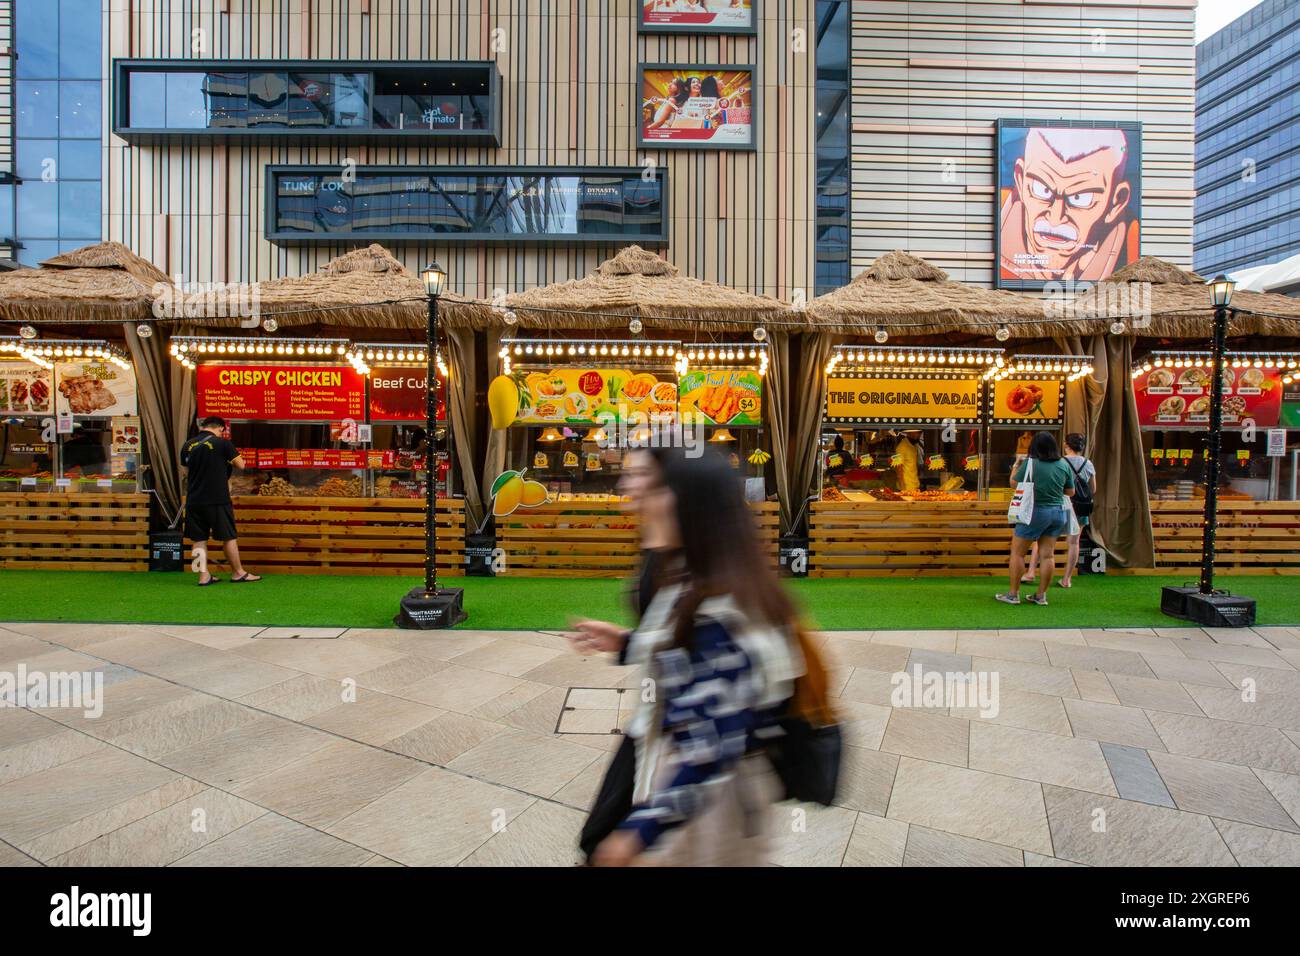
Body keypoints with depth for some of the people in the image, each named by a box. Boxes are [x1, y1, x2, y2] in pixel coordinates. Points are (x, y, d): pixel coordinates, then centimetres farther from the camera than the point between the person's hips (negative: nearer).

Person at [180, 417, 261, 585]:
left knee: (199, 539, 10)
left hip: (193, 500, 5)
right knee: (229, 537, 5)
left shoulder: (188, 445, 6)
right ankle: (238, 573, 13)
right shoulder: (222, 443, -7)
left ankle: (204, 576, 11)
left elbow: (186, 469, 18)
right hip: (218, 499, -4)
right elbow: (241, 465, -4)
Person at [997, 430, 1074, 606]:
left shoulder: (1030, 463, -13)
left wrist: (1016, 466, 14)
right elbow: (1071, 492, 9)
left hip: (1035, 513, -5)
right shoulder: (1063, 465, 1)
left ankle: (1013, 594, 7)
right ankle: (1041, 596, 15)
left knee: (1017, 552, 5)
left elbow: (1013, 483, -1)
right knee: (1047, 555, 9)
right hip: (1058, 512, 5)